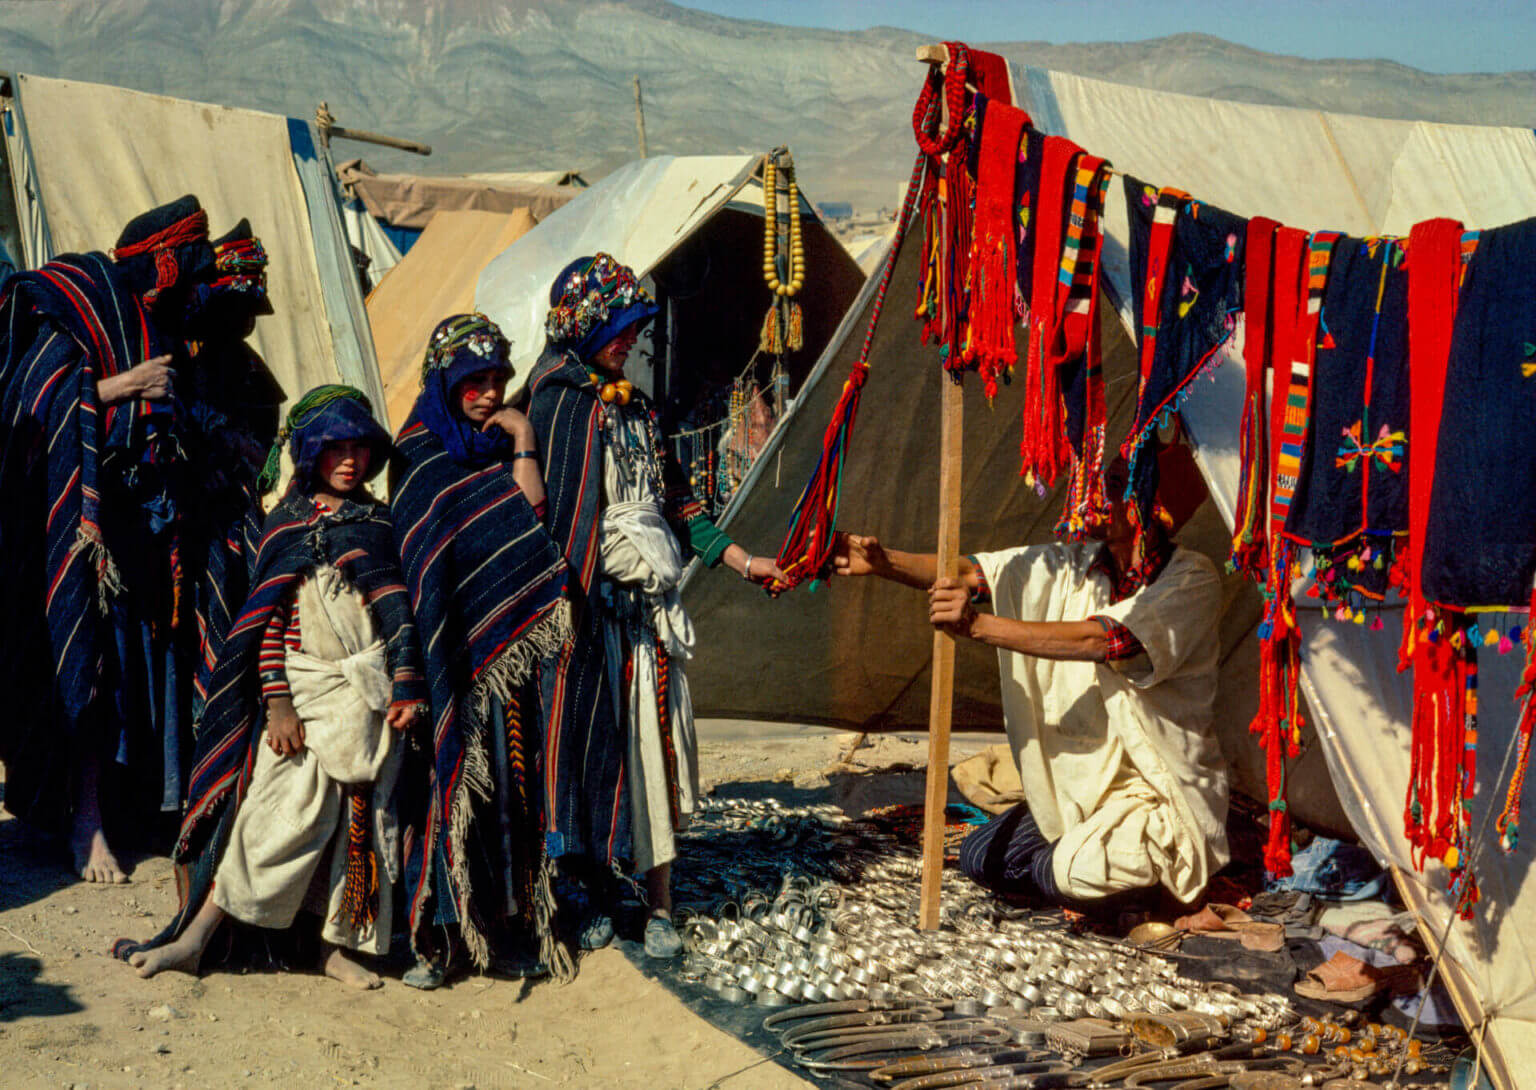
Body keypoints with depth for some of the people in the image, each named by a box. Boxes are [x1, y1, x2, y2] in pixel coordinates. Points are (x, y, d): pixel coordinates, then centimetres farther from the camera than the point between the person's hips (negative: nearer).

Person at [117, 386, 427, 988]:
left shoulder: (379, 521, 11)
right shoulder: (286, 522, 5)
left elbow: (397, 606, 10)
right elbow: (267, 616, 0)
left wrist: (407, 688, 0)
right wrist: (277, 700, -9)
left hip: (367, 687, 2)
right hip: (302, 685, -2)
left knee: (358, 816, 1)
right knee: (281, 811, -9)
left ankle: (339, 945, 11)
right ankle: (192, 940, -2)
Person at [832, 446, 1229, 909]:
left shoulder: (1192, 581, -18)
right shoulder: (1075, 565, 2)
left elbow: (1105, 640, -31)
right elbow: (974, 573, -4)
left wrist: (980, 626, -36)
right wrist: (882, 561, -19)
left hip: (1162, 796, -6)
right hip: (1077, 790, 6)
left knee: (1076, 873, -29)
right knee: (980, 858, -1)